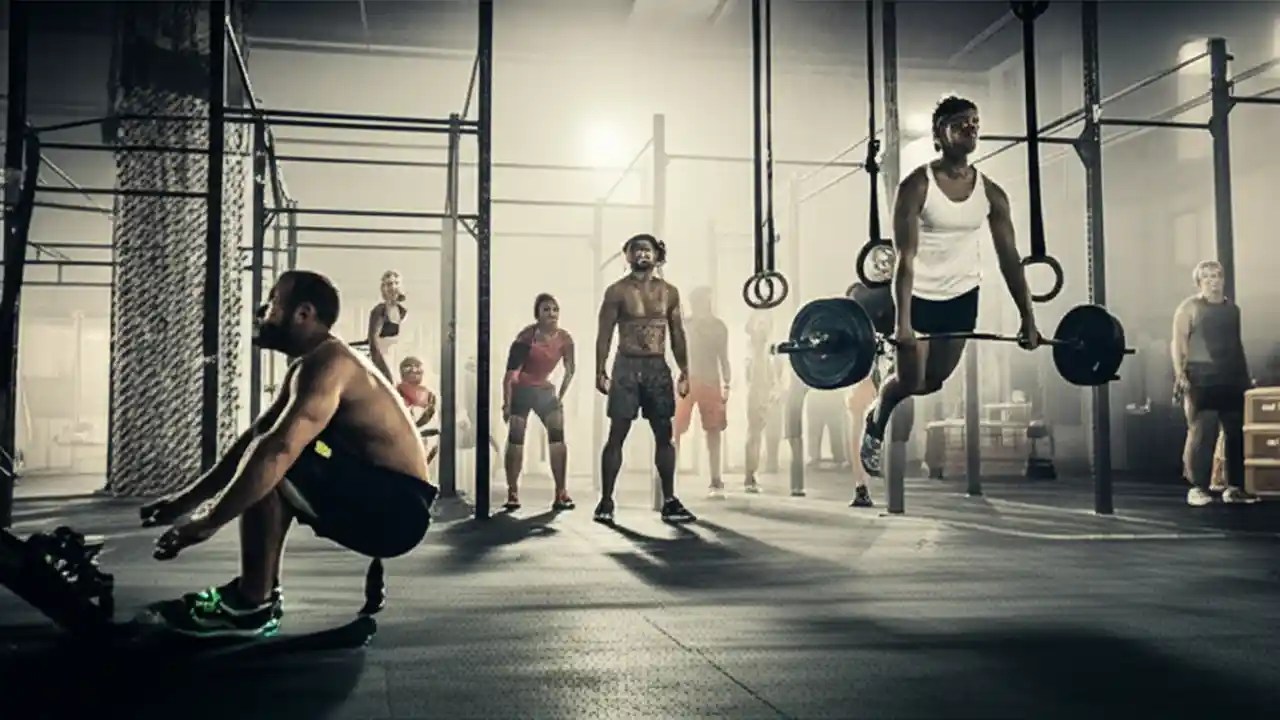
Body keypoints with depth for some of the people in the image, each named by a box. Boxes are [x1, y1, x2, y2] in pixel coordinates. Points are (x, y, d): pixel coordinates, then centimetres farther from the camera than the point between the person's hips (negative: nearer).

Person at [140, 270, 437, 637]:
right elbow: (253, 440, 20)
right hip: (380, 503, 11)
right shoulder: (311, 365, 15)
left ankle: (250, 605, -13)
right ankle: (262, 594, 13)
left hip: (397, 509, -11)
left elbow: (278, 450, -30)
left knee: (273, 457, -22)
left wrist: (208, 522, -27)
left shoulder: (325, 363, -17)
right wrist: (187, 499, 17)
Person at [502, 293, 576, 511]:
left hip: (545, 389, 4)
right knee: (515, 439, -7)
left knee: (557, 435, -10)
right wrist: (506, 404, -19)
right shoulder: (527, 337, -22)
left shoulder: (565, 339, -9)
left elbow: (570, 370, 7)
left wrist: (560, 396, 8)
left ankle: (561, 493, -8)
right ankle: (512, 493, 1)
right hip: (521, 389, -4)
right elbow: (510, 372, -19)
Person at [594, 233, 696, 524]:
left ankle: (669, 502, 12)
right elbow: (604, 334, -3)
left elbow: (677, 335, 10)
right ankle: (606, 502, 3)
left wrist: (684, 372, 6)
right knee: (617, 436, -2)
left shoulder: (669, 292, 8)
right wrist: (600, 372, -11)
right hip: (627, 367, -3)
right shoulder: (617, 291, -1)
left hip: (658, 368, 3)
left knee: (664, 436, 5)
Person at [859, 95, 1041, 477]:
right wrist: (902, 321, -31)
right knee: (909, 383, 1)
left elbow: (1009, 258, -2)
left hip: (962, 295, 4)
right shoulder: (917, 185, -18)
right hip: (919, 294, -4)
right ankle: (875, 425, 32)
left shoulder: (991, 193, -5)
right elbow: (905, 256, -23)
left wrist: (1028, 319, -6)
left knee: (936, 381, 8)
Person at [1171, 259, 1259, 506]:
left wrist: (1246, 376, 18)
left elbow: (1238, 344, 22)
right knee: (1202, 433, -8)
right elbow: (1178, 344, -7)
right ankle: (1198, 487, -3)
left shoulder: (1232, 308, 18)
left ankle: (1235, 487, 11)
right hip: (1202, 378, -6)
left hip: (1232, 377, 6)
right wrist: (1180, 375, -17)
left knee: (1237, 432, 4)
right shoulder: (1189, 308, 0)